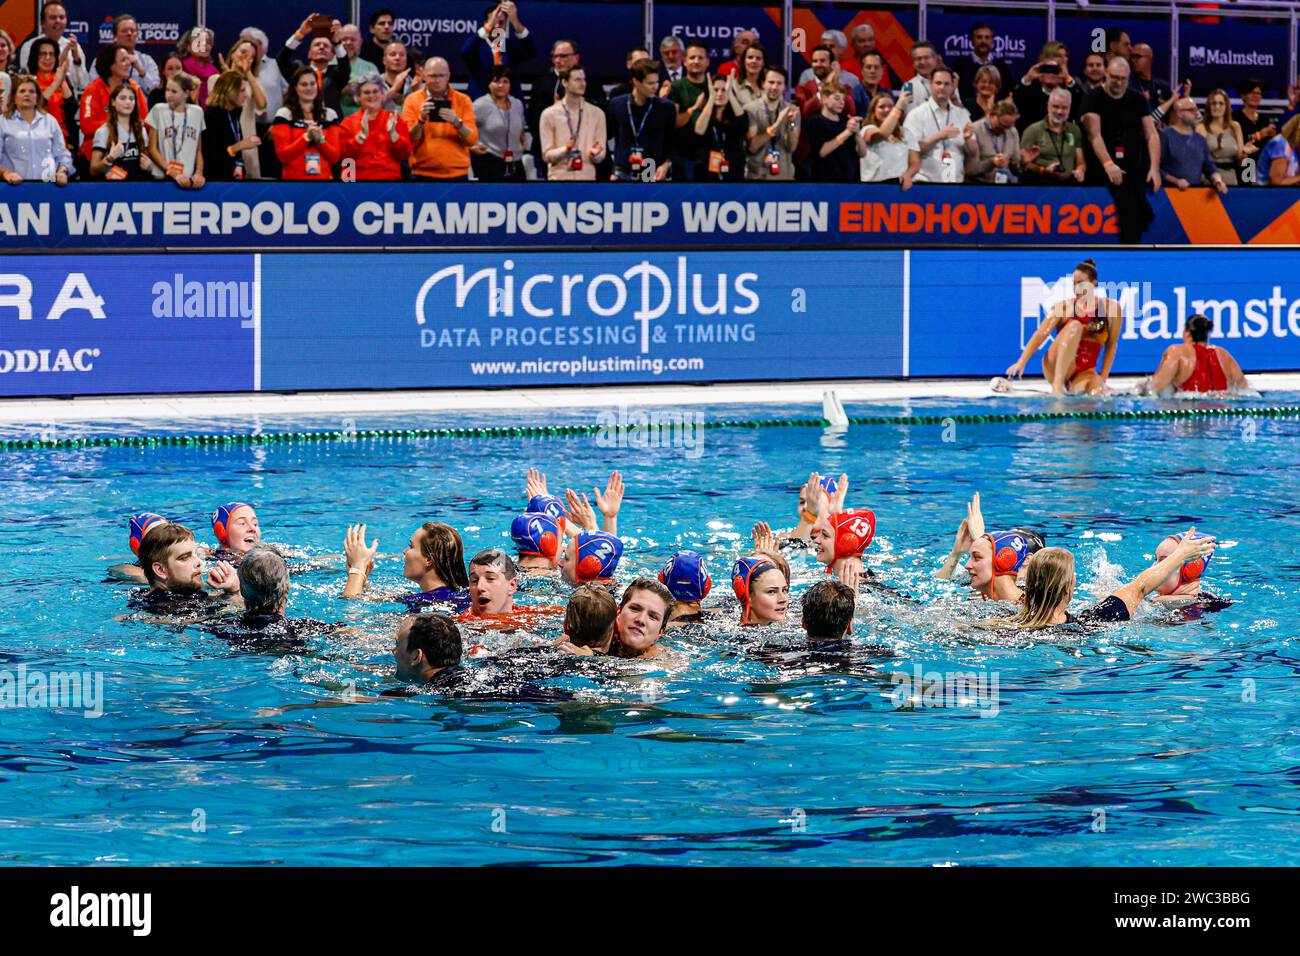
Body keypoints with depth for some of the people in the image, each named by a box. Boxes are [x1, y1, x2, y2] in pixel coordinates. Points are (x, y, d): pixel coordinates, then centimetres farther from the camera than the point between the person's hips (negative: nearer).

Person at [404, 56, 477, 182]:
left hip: (456, 175, 1)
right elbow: (409, 140, -4)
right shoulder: (412, 100, 3)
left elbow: (472, 139, -4)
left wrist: (457, 123, -22)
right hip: (423, 175, -1)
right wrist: (421, 120, -21)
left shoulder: (463, 100, 4)